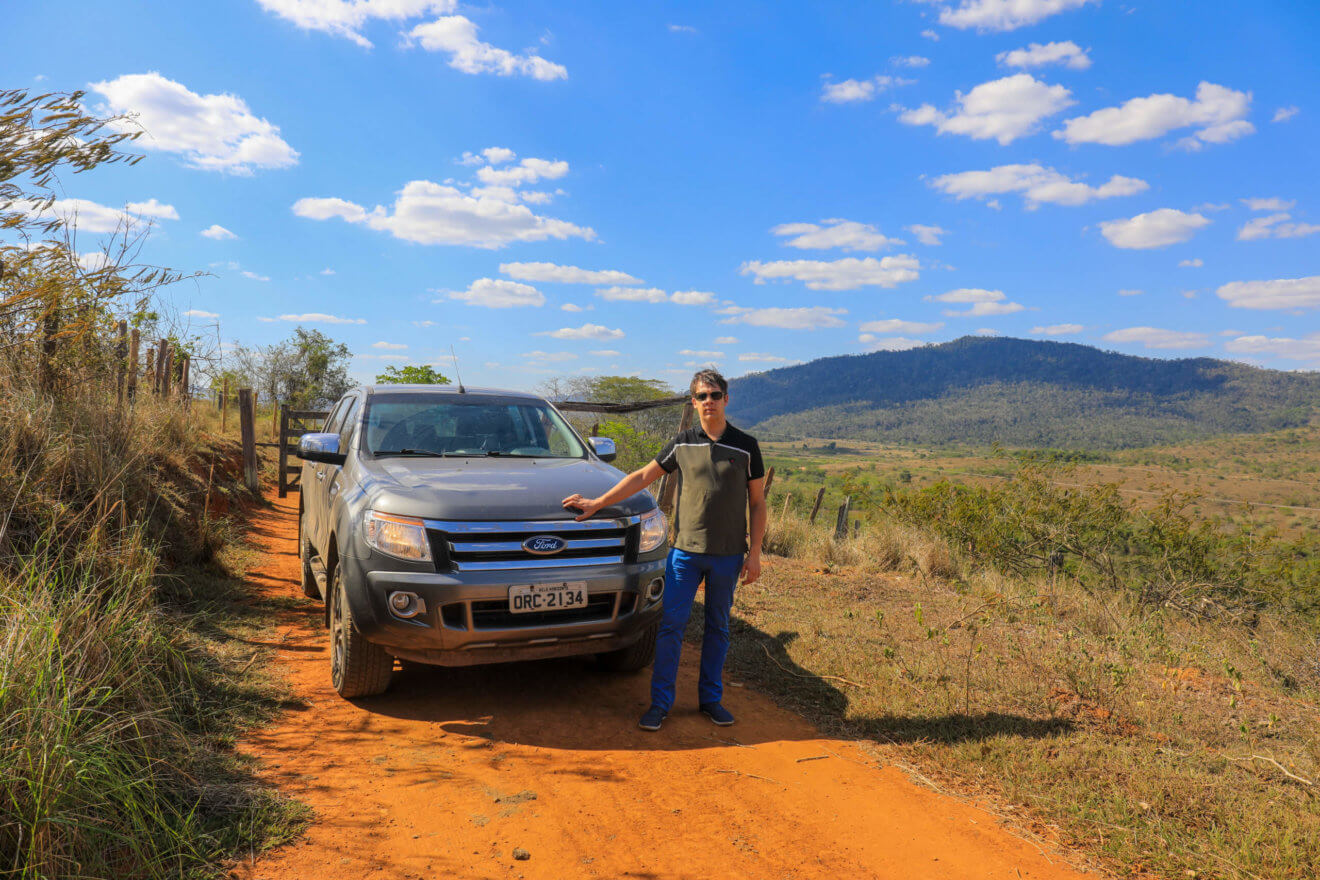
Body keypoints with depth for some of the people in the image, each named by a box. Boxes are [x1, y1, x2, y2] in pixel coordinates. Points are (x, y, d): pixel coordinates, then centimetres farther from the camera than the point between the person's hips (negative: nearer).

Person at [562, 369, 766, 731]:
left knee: (718, 627, 11)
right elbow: (643, 476, 8)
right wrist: (597, 503, 5)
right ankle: (660, 702, 10)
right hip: (686, 551, 0)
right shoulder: (683, 443, 3)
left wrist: (754, 552, -2)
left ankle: (711, 698, 24)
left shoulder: (745, 447, 1)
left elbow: (757, 504, 5)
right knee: (671, 626, -1)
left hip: (728, 554, 0)